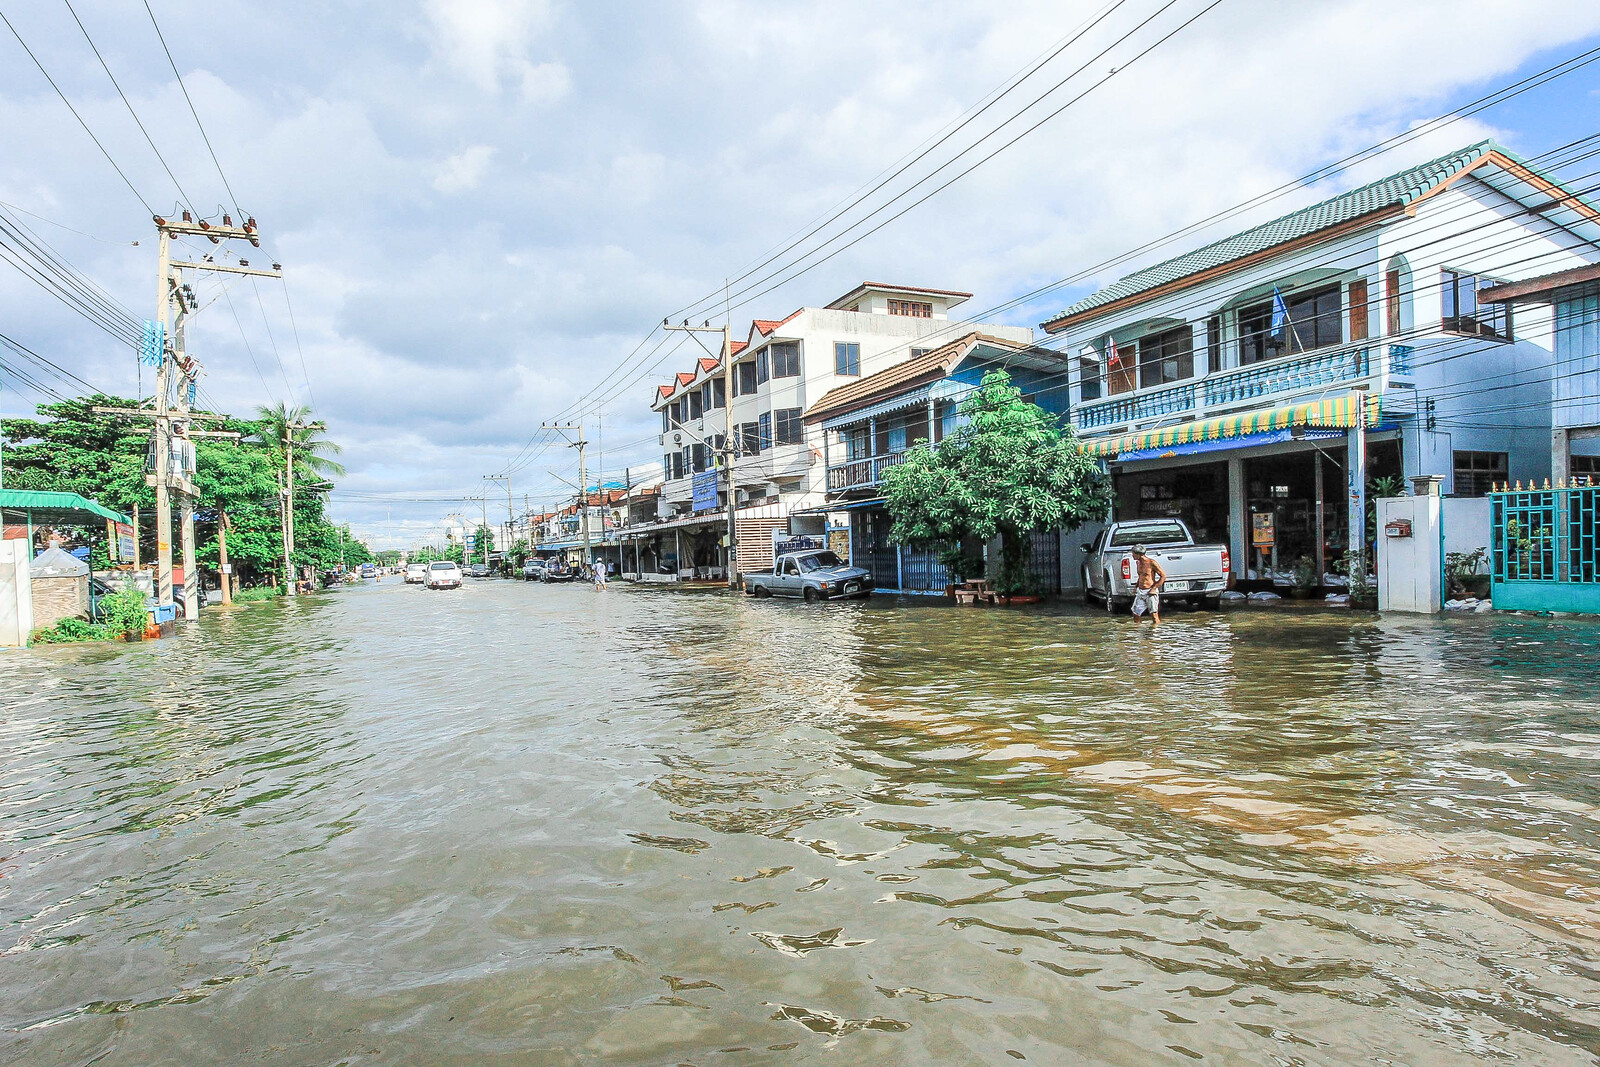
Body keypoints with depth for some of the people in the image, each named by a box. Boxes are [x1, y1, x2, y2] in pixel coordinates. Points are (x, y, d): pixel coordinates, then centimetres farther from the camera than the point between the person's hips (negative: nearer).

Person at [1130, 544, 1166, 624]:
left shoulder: (1151, 562, -13)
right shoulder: (1138, 562, 10)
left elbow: (1163, 576, -10)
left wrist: (1154, 589, -15)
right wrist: (1136, 586, 12)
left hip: (1150, 592, -7)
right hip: (1140, 592, 8)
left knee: (1154, 615, -10)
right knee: (1135, 614, 7)